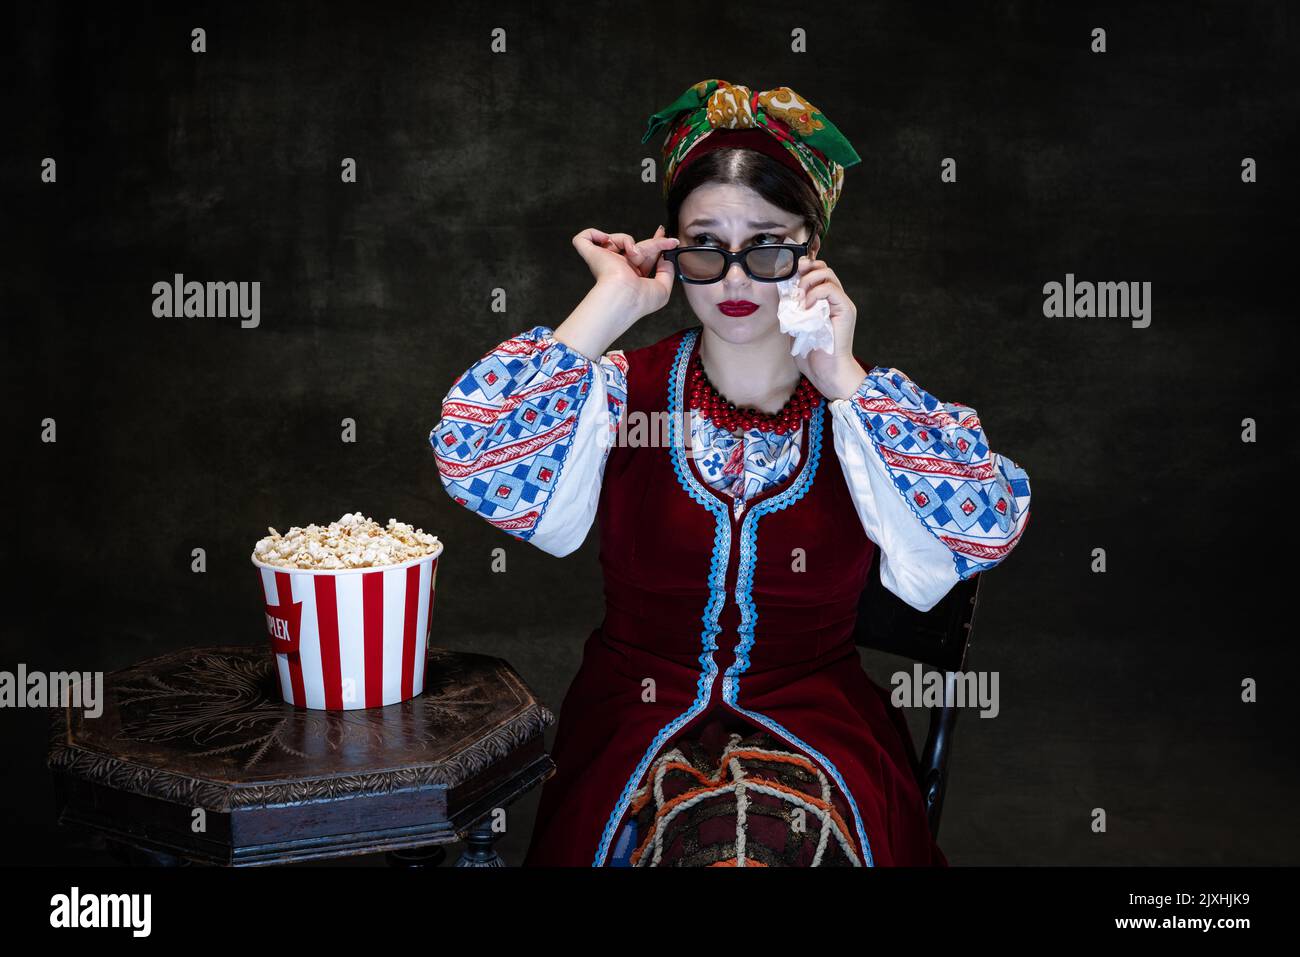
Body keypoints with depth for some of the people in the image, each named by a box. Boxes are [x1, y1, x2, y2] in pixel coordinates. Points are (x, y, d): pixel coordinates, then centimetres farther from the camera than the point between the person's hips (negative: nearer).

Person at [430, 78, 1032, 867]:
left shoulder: (868, 407, 3)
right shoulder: (623, 393, 1)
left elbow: (992, 529, -13)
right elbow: (470, 459, -16)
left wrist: (842, 379, -11)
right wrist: (610, 307, -10)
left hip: (819, 731, 1)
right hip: (637, 725, 0)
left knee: (788, 834, -30)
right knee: (709, 833, -30)